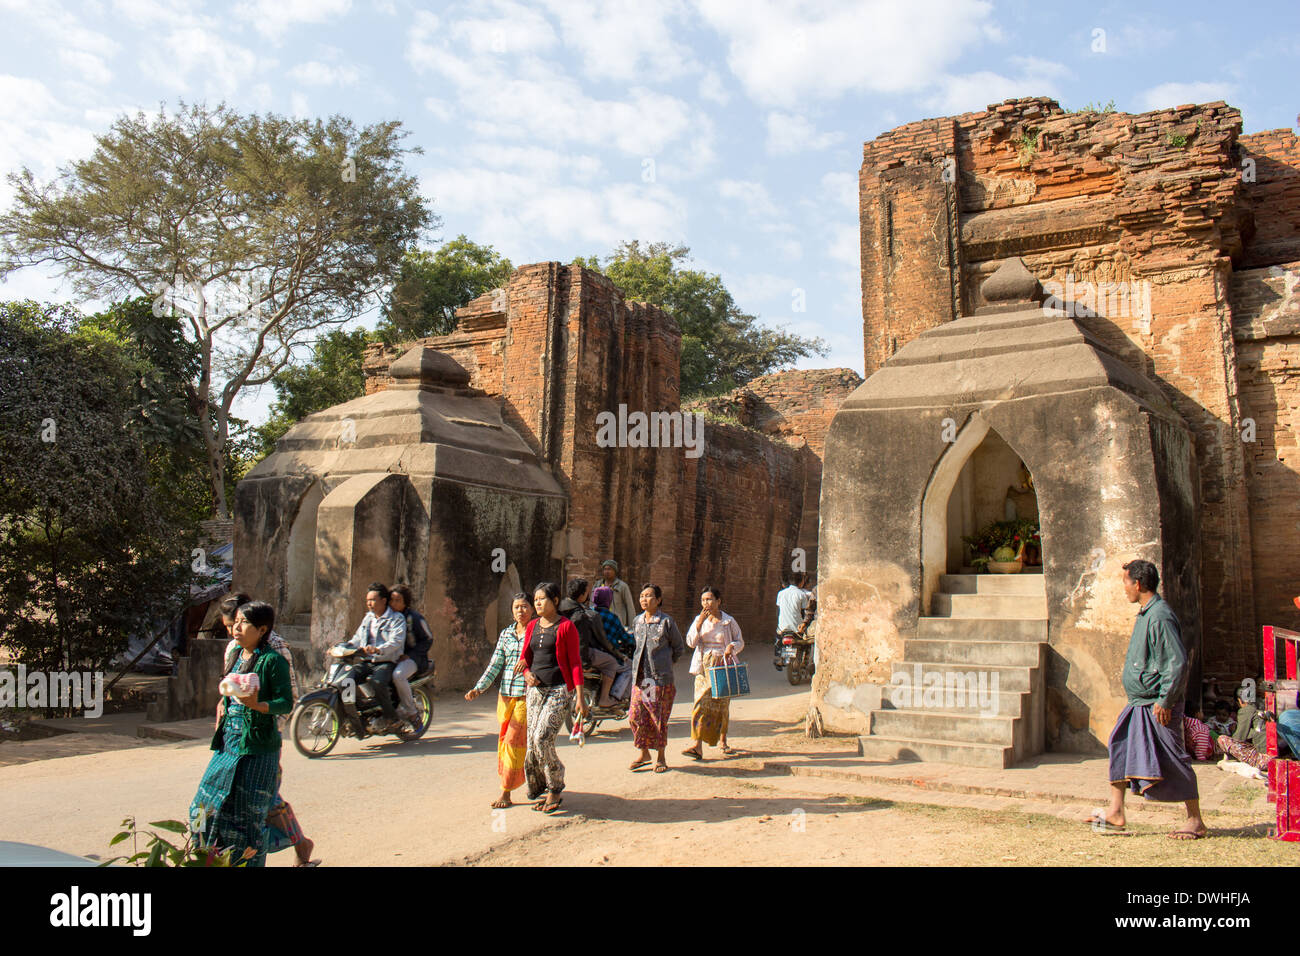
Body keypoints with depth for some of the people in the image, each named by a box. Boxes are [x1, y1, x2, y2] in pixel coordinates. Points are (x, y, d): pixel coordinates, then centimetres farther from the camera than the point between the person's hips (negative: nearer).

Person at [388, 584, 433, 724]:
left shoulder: (414, 617, -7)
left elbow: (428, 640, -6)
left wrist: (409, 655, -16)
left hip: (413, 658, -7)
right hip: (390, 658, 7)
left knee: (398, 675, -36)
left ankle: (412, 713, -19)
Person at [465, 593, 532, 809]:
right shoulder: (506, 633, 11)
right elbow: (495, 664, 10)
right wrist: (478, 688, 1)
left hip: (527, 695, -5)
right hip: (506, 694, 6)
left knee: (514, 741, -8)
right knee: (504, 740, 10)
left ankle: (505, 792, -1)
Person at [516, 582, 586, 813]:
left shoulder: (566, 626, -5)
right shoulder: (532, 626, 12)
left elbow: (575, 662, -6)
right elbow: (524, 657, 17)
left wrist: (580, 696, -11)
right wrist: (527, 674, -5)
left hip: (560, 689, -6)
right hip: (536, 689, 6)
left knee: (543, 738, -17)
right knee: (532, 742, 4)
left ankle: (555, 789, 2)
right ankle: (540, 790, 21)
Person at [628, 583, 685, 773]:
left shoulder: (666, 622, -6)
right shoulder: (637, 621, 8)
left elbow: (679, 648, 5)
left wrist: (664, 663, 7)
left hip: (661, 678, -4)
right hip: (639, 677, 4)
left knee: (659, 718, 3)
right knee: (636, 716, 2)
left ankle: (660, 757, 17)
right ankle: (643, 752, 20)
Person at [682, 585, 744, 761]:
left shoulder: (729, 621, 1)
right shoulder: (699, 620, 7)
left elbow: (740, 641, 9)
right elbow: (690, 642, -2)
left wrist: (732, 647, -13)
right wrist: (700, 622, -12)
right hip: (704, 666, 1)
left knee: (723, 704, 5)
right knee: (702, 702, -10)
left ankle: (722, 740, 24)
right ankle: (698, 745, -16)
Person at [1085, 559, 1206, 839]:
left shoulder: (1160, 617, -19)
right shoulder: (1145, 614, 12)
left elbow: (1178, 662, -23)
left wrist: (1165, 701, -21)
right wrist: (1159, 699, 21)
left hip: (1158, 705, -10)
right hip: (1140, 703, 10)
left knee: (1173, 760, 0)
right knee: (1120, 745, 9)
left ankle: (1196, 822, 13)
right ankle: (1115, 813, 15)